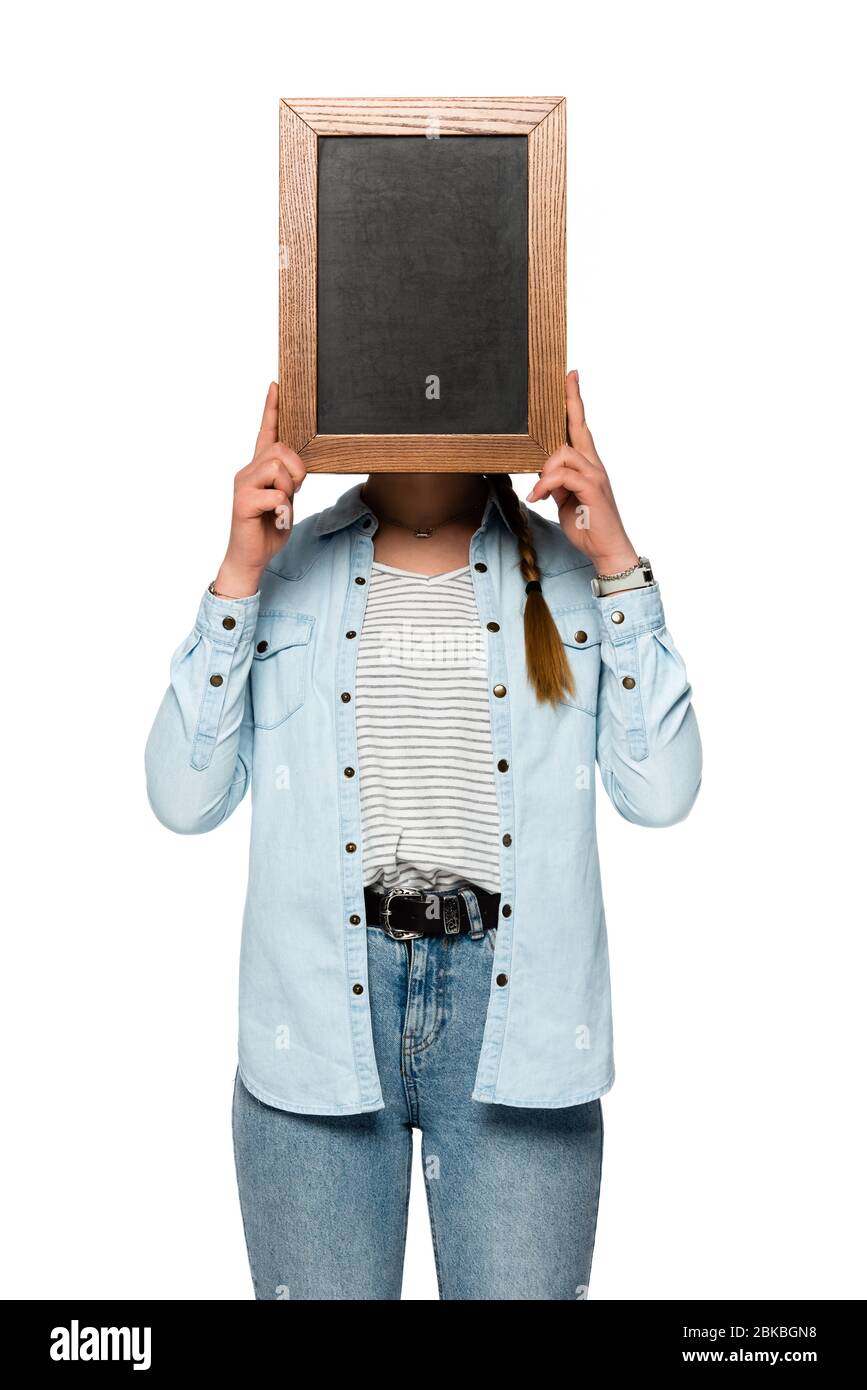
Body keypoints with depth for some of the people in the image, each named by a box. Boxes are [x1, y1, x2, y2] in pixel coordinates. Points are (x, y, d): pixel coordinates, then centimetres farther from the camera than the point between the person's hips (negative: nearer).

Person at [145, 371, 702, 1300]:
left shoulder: (570, 570, 7)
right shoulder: (283, 569, 7)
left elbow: (660, 793, -4)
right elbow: (184, 799, -2)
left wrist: (616, 566, -7)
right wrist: (237, 577, -7)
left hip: (514, 1005, 0)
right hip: (320, 1009, 0)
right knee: (319, 1290, 10)